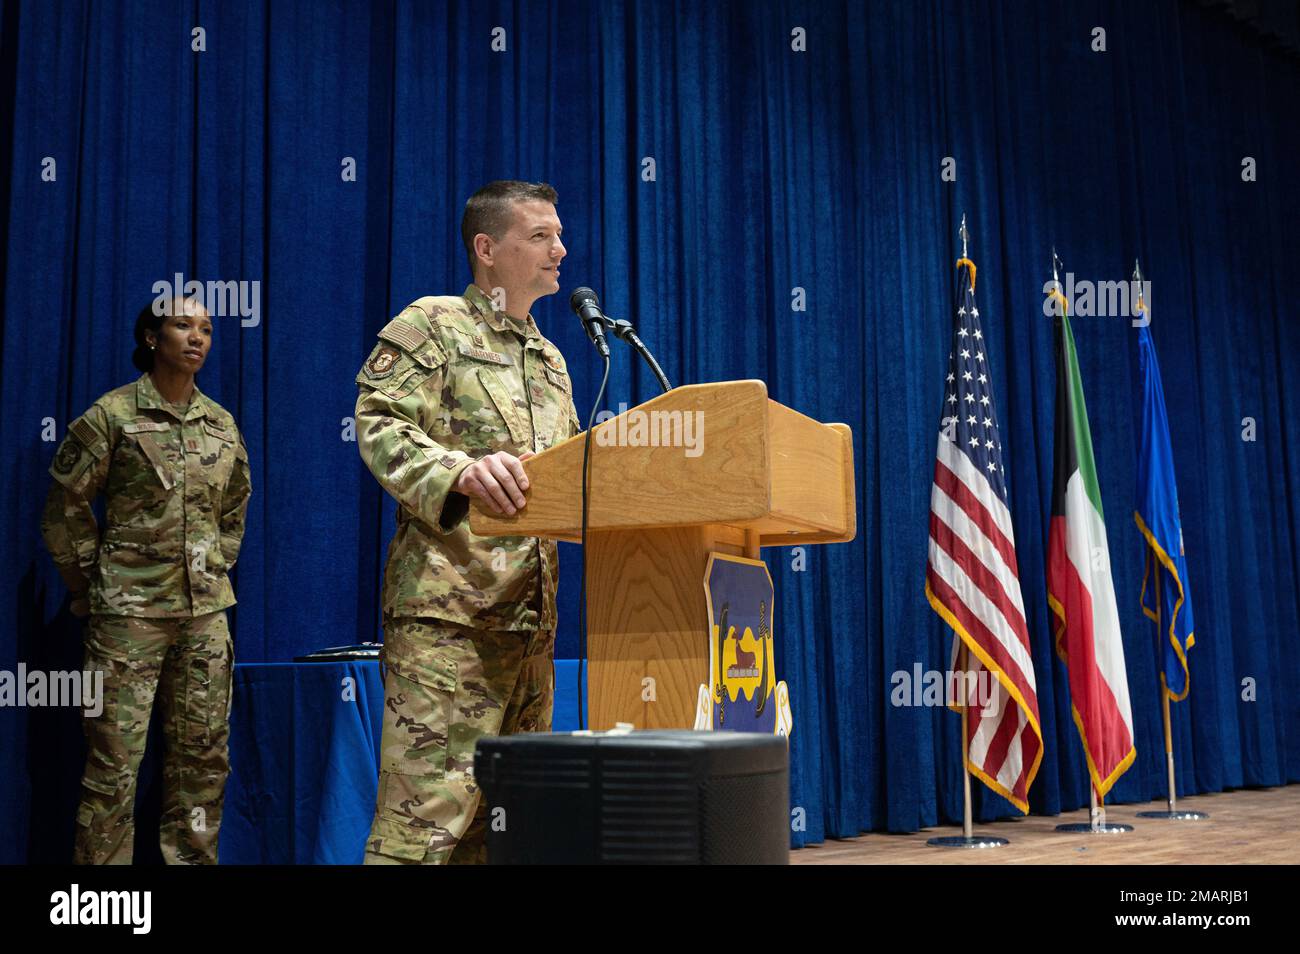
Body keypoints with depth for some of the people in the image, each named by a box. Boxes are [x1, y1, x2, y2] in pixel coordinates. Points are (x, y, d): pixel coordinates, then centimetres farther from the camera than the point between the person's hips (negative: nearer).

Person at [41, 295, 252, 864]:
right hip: (129, 609, -5)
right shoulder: (112, 414, -4)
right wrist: (88, 585, 2)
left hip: (206, 609, 5)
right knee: (116, 758, -3)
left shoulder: (221, 423, 10)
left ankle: (193, 858, 21)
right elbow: (66, 506, 0)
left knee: (204, 751, 9)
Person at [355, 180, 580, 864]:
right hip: (449, 601, -8)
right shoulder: (433, 324, 1)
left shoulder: (550, 361, 24)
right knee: (429, 801, -12)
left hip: (530, 608, 8)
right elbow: (381, 427, -13)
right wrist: (460, 471, -31)